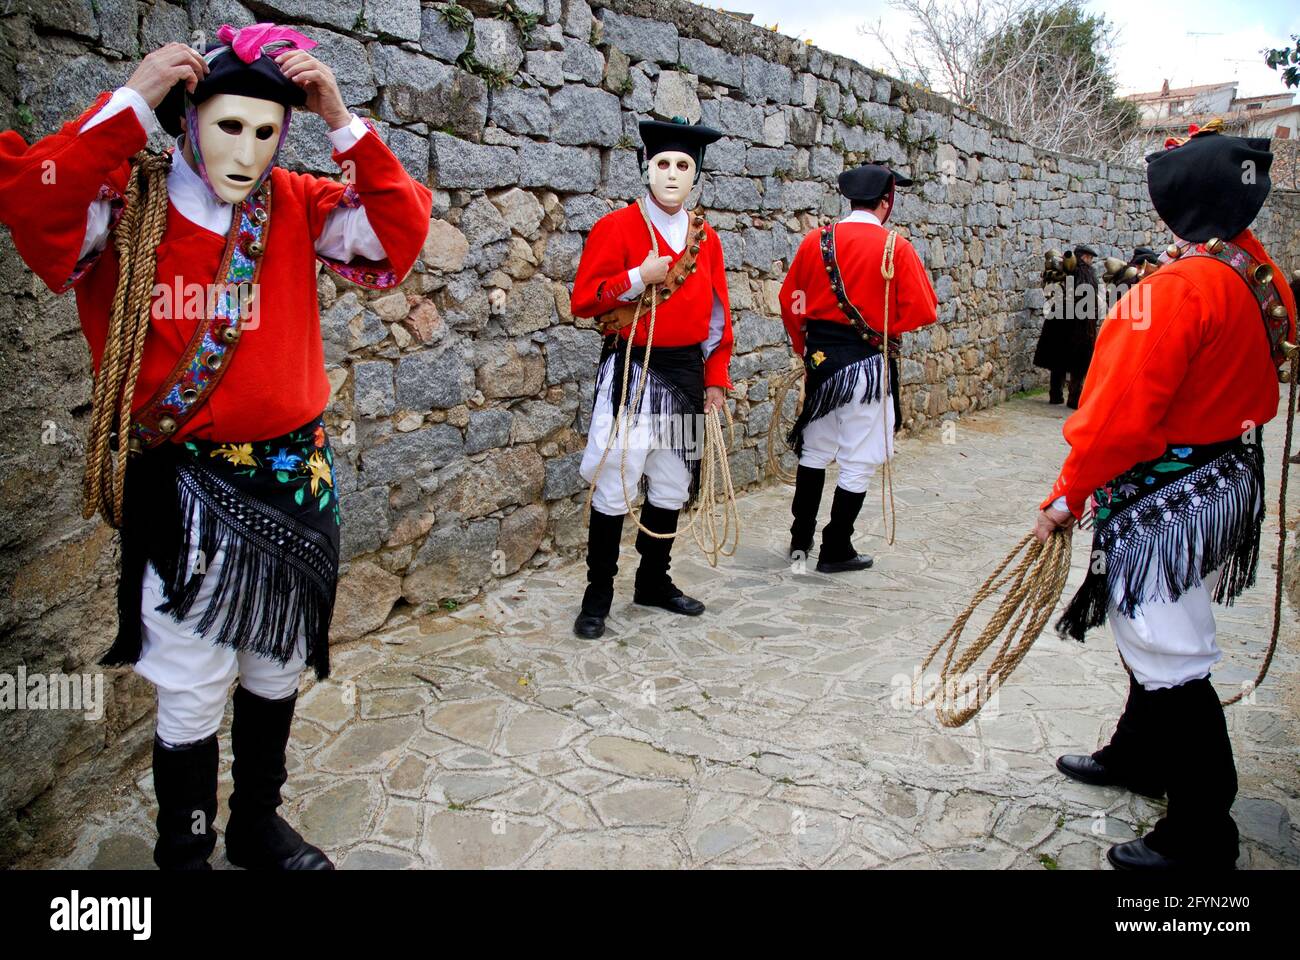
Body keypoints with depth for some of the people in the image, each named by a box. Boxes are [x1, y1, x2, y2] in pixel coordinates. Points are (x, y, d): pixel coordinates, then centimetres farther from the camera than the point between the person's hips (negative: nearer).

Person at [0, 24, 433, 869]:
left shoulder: (296, 208, 1)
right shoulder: (125, 204, -7)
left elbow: (402, 233, -7)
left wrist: (345, 123, -13)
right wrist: (130, 103, -23)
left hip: (294, 478, 4)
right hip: (186, 490, -3)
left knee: (276, 672, 18)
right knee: (193, 694, 6)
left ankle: (257, 823, 41)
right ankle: (183, 851, 31)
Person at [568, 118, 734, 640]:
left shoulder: (706, 238, 10)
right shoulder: (617, 226, -5)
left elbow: (717, 312, 12)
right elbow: (583, 299, -9)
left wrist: (715, 378, 8)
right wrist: (640, 277, -20)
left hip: (686, 374, 5)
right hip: (630, 373, -5)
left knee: (671, 486, 13)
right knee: (614, 484, -3)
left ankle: (654, 582, 29)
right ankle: (598, 595, 9)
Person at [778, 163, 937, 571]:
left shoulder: (815, 240, 2)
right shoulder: (897, 248, -9)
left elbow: (790, 301, 7)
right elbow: (923, 311, -10)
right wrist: (884, 325, 7)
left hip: (820, 359, 5)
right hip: (868, 364, -5)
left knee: (814, 450, 19)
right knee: (858, 462, 6)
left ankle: (801, 537, 28)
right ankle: (836, 550, 12)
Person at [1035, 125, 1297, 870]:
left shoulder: (1177, 289, -24)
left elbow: (1122, 412, -25)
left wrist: (1069, 495, -14)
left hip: (1165, 499, -10)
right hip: (1226, 482, 10)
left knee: (1173, 663, -1)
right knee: (1157, 632, 24)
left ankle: (1201, 837, 11)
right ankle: (1141, 755, 43)